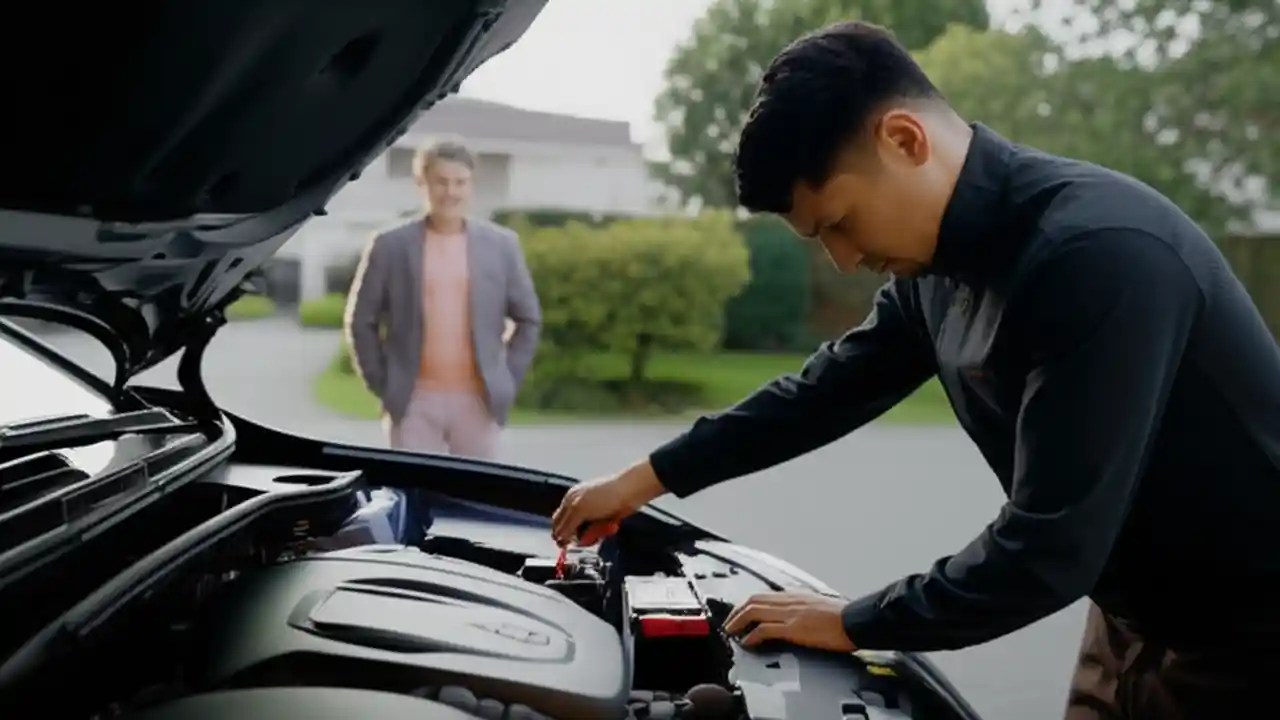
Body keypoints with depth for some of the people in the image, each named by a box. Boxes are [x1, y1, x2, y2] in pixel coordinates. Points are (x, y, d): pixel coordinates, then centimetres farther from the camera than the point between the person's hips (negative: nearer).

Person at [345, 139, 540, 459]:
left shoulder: (501, 244, 5)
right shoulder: (390, 246, 0)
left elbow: (529, 318, 11)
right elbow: (360, 320, 5)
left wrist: (506, 381, 3)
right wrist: (382, 385, 0)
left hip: (477, 400, 2)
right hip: (414, 401, -1)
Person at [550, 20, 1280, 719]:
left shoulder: (1098, 253, -30)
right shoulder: (939, 262, -2)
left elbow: (1049, 550, -30)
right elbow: (827, 391, 12)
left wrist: (854, 624, -17)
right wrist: (646, 478, 12)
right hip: (1138, 623, 7)